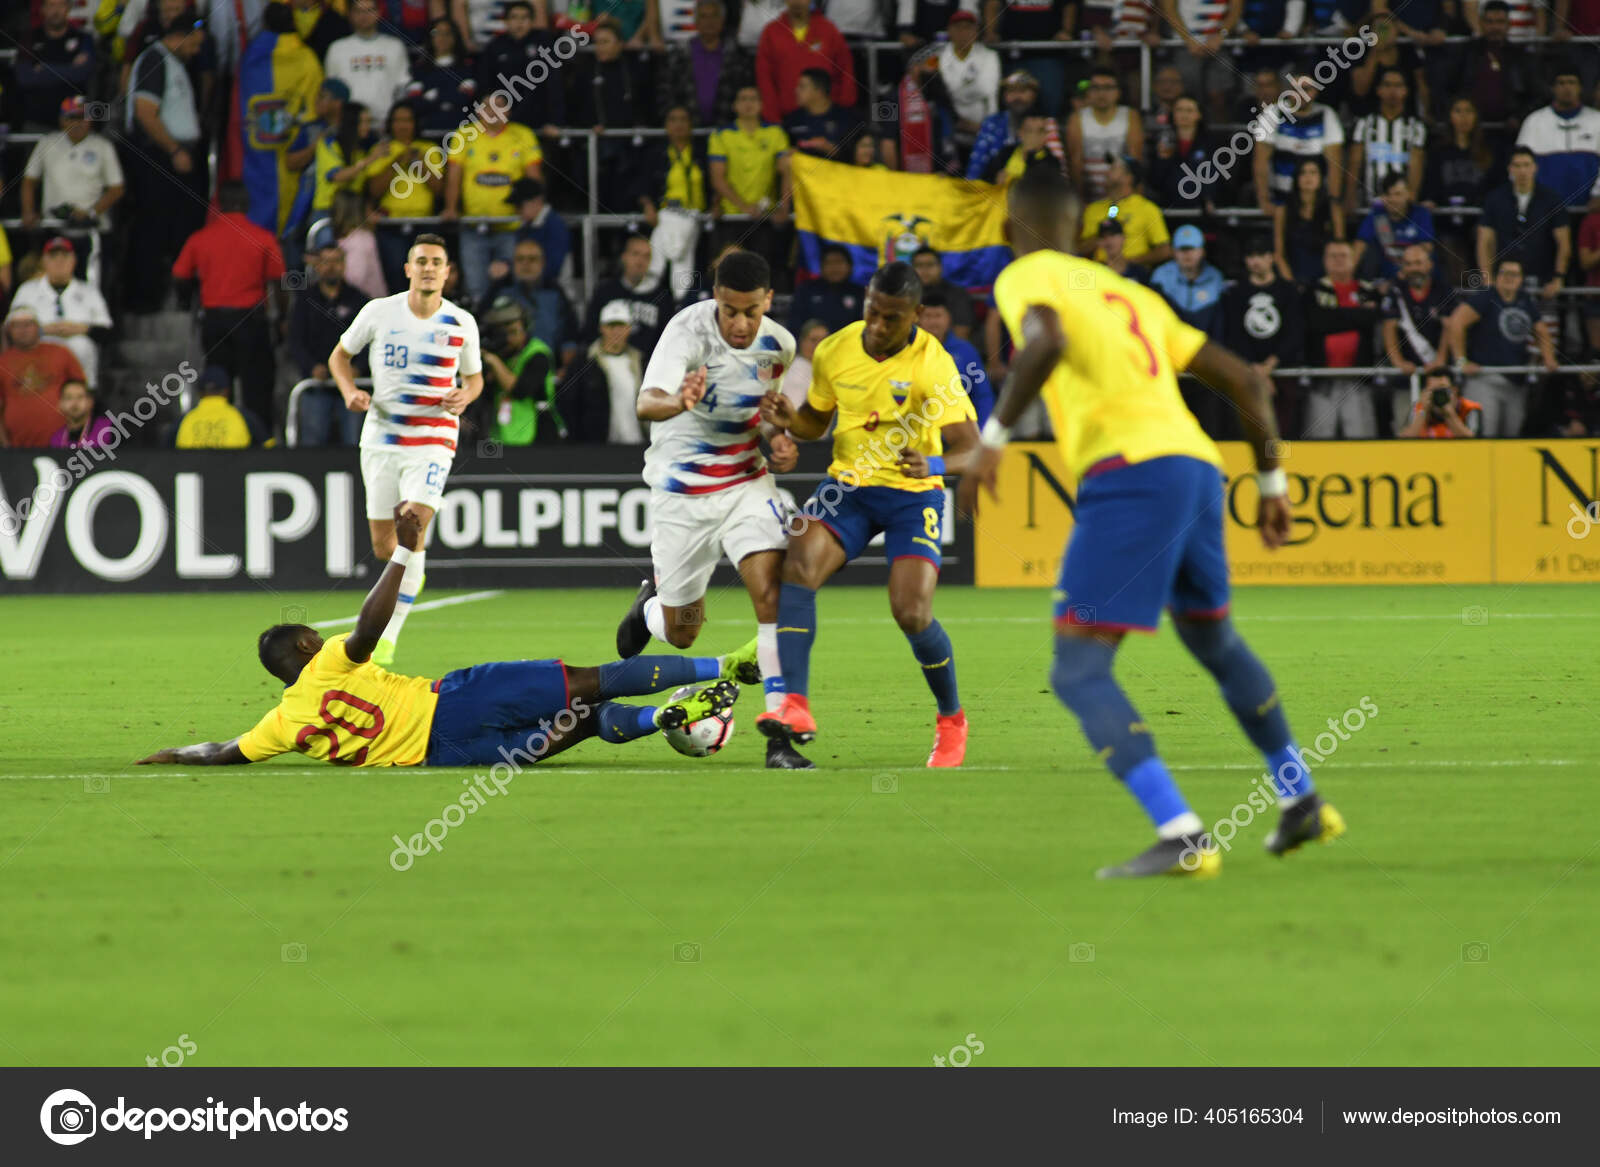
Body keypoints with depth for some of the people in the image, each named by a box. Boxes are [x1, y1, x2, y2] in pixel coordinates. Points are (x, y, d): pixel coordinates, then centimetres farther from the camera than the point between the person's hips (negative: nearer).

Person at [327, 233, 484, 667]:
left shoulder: (462, 324, 0)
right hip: (381, 436, 2)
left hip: (432, 440, -2)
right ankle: (411, 579, 42)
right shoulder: (379, 312, -1)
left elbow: (474, 376, 15)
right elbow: (340, 356, 13)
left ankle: (389, 636, -16)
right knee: (383, 547, 5)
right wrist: (350, 391, -6)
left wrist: (465, 395, -9)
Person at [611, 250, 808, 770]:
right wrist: (677, 403, -61)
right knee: (681, 633, 7)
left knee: (772, 590, -19)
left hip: (746, 483, 3)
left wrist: (779, 439, -6)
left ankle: (780, 735, -18)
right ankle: (652, 604, 47)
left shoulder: (779, 346, -5)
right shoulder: (688, 331, -22)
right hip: (681, 493, -3)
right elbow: (646, 403, -37)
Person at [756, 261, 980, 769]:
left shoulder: (932, 365, -18)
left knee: (912, 614, -17)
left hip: (912, 494, -3)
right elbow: (815, 423, 13)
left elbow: (971, 450, -21)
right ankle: (795, 708, -29)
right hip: (849, 484, 3)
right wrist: (787, 419, -10)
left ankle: (951, 719, 11)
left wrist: (934, 465, -43)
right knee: (799, 567, -24)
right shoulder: (834, 352, -3)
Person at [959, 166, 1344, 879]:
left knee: (1078, 672, -9)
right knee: (1215, 642, 31)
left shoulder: (1024, 278, 7)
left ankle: (1182, 836, -24)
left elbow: (1046, 341, -19)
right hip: (1198, 465, 8)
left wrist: (994, 437, -13)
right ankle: (1301, 801, 42)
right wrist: (1271, 484, 33)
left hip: (1129, 472, -8)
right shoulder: (1129, 293, 28)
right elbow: (1246, 381, 27)